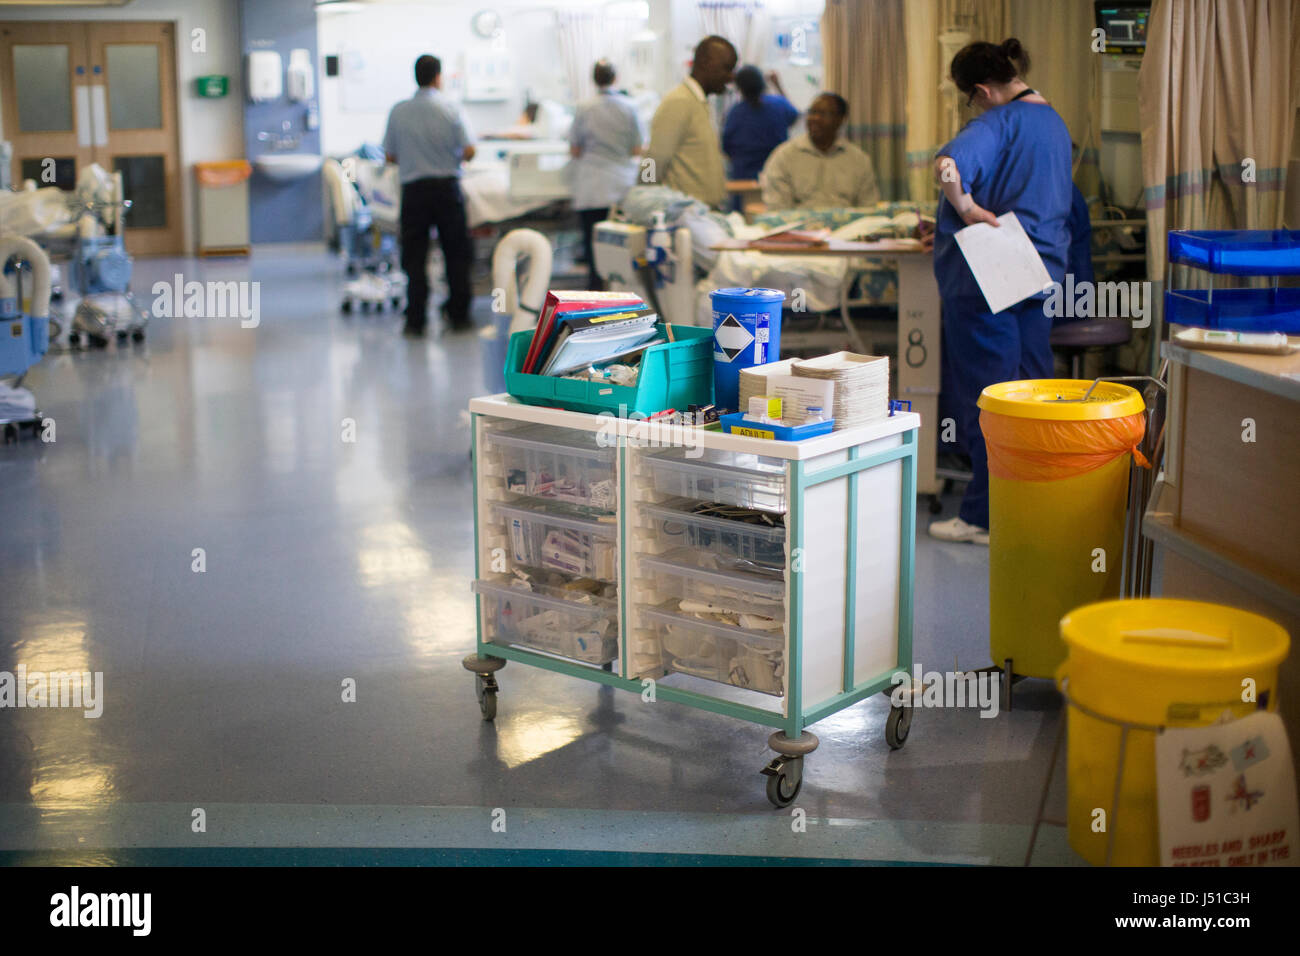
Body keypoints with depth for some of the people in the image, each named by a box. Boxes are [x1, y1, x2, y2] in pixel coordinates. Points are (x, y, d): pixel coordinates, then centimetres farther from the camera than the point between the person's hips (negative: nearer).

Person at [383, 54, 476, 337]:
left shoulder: (399, 111, -2)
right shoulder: (450, 108, -5)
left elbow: (390, 156, 3)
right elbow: (468, 151, -9)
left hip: (414, 189, 1)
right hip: (447, 187, -1)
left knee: (415, 257, 4)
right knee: (456, 254, 10)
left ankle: (415, 321, 2)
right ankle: (458, 316, 12)